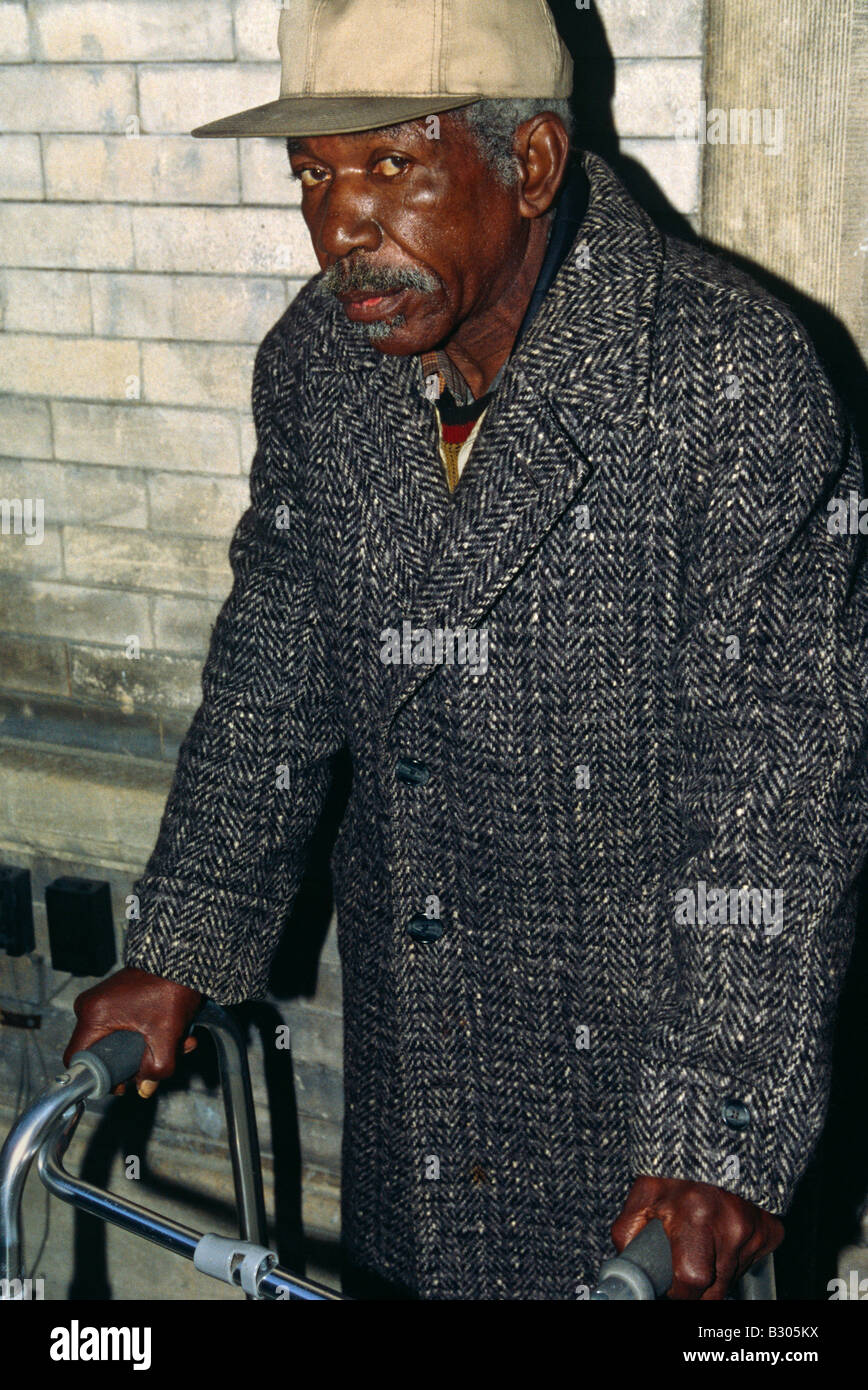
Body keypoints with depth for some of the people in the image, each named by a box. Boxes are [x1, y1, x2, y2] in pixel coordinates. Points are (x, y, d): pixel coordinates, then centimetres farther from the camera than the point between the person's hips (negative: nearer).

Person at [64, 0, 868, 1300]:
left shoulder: (737, 378, -21)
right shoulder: (313, 363, -3)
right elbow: (271, 678, 6)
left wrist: (720, 1133, -26)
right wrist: (181, 950, 3)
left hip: (648, 1036, -5)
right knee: (423, 1264, 18)